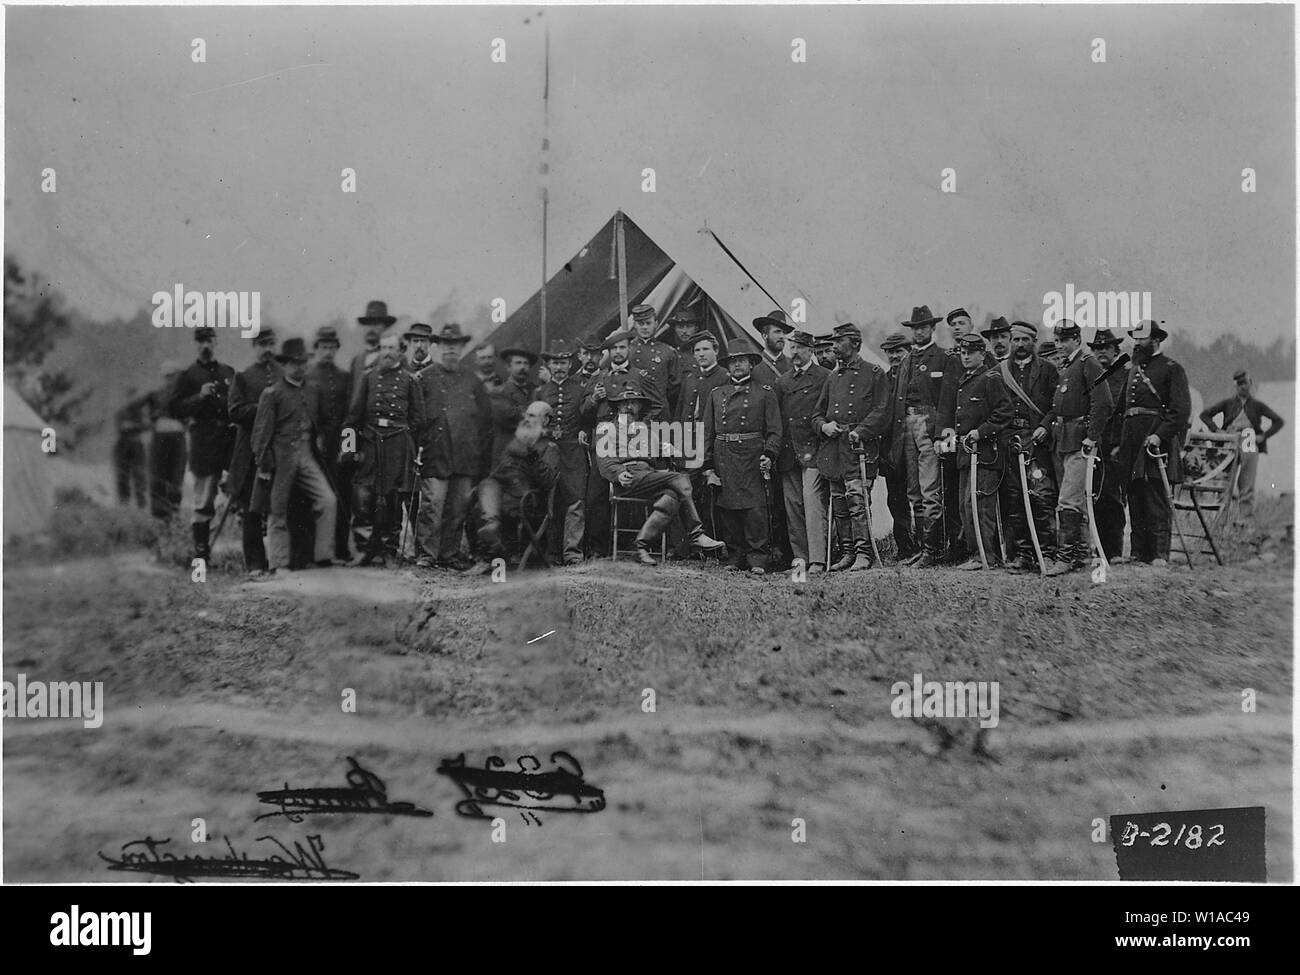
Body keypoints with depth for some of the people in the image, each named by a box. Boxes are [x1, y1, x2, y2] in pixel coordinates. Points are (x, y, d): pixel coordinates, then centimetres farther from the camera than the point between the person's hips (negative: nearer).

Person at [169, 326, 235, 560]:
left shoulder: (230, 373, 16)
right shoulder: (188, 376, 6)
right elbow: (176, 409, -1)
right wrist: (199, 396, -14)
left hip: (231, 438, 3)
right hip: (204, 442, -3)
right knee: (204, 499, -1)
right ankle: (201, 550, 5)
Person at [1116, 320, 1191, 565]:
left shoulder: (1172, 369, -1)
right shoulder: (1133, 370, 22)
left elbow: (1182, 409, -9)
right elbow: (1122, 406, 25)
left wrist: (1160, 435, -19)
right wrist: (1119, 442, 15)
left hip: (1156, 441, -7)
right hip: (1131, 441, 7)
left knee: (1156, 499, -8)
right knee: (1135, 499, 7)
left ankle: (1159, 554, -8)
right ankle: (1138, 552, 11)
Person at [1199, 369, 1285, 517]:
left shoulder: (1257, 406, 11)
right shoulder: (1228, 403, 11)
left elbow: (1279, 421, 13)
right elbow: (1205, 414, 11)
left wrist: (1263, 436, 1)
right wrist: (1216, 430, 0)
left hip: (1250, 447, 0)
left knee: (1247, 485, -3)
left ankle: (1246, 518, -3)